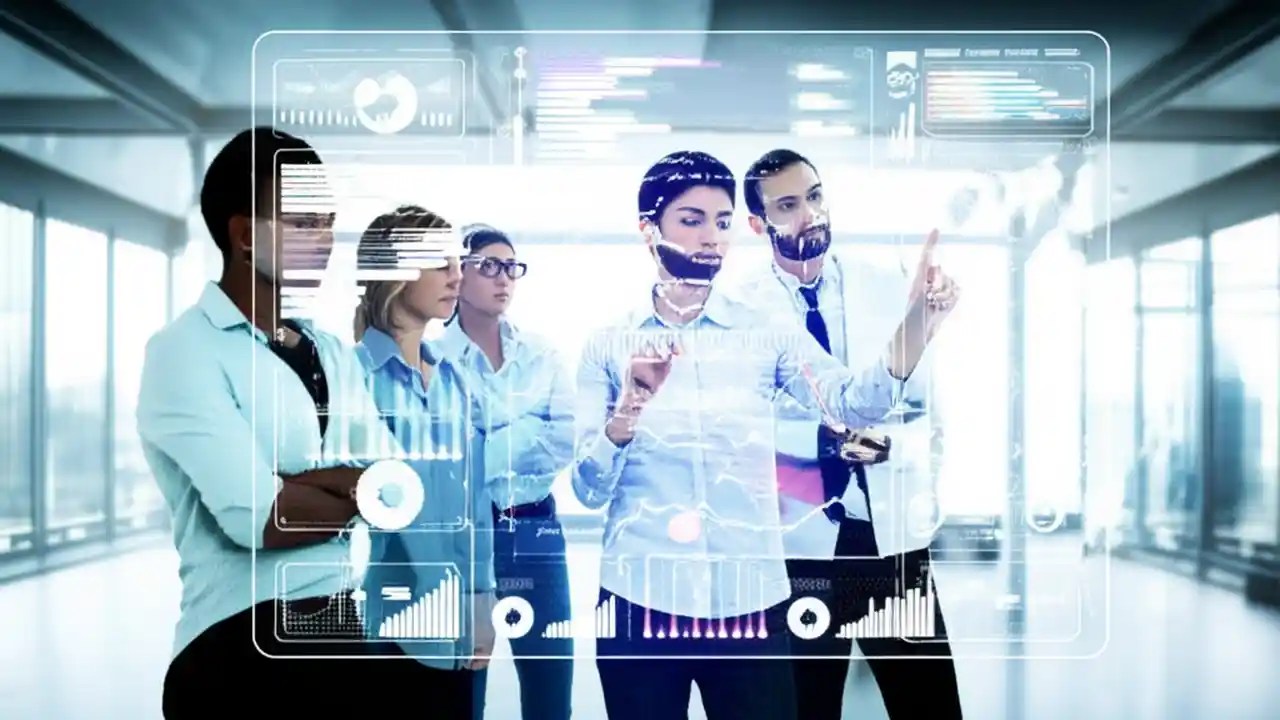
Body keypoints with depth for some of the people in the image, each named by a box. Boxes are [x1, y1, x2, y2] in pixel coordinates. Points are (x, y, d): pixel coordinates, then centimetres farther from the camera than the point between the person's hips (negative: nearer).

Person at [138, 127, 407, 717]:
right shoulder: (185, 351, -9)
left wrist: (288, 485, -15)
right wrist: (356, 491, -5)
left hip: (356, 632, 7)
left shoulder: (335, 354, 13)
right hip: (246, 651, -7)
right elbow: (256, 517, -21)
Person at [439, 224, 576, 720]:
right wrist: (525, 434, -15)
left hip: (535, 530, 4)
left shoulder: (541, 355, 8)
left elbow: (565, 441, -5)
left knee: (551, 678, 7)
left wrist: (484, 448, -12)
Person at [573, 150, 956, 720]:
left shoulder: (766, 335, 3)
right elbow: (589, 490, -3)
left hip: (748, 602, 0)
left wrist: (919, 317, -29)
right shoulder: (608, 346, 3)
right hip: (638, 602, 0)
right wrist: (633, 401, -19)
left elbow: (853, 403, -14)